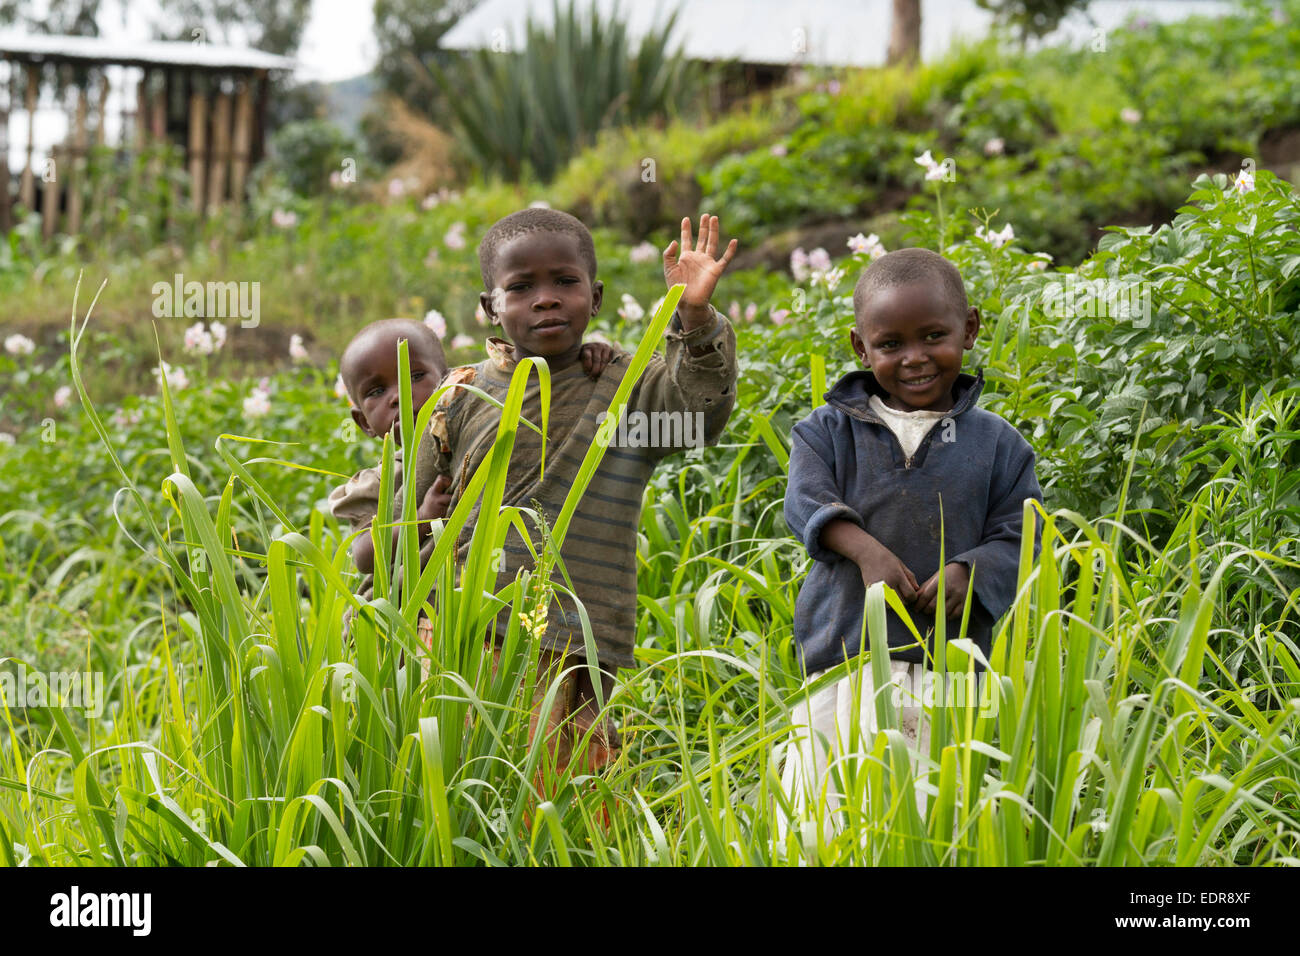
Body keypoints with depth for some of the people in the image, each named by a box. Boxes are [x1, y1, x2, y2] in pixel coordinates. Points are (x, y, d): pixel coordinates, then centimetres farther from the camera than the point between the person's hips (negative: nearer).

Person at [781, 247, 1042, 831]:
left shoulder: (996, 444, 9)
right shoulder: (832, 429, 9)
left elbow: (1016, 536, 5)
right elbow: (806, 501, -5)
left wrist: (967, 573, -17)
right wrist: (866, 550, -23)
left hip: (949, 667, 0)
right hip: (845, 662, 0)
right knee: (820, 826, -2)